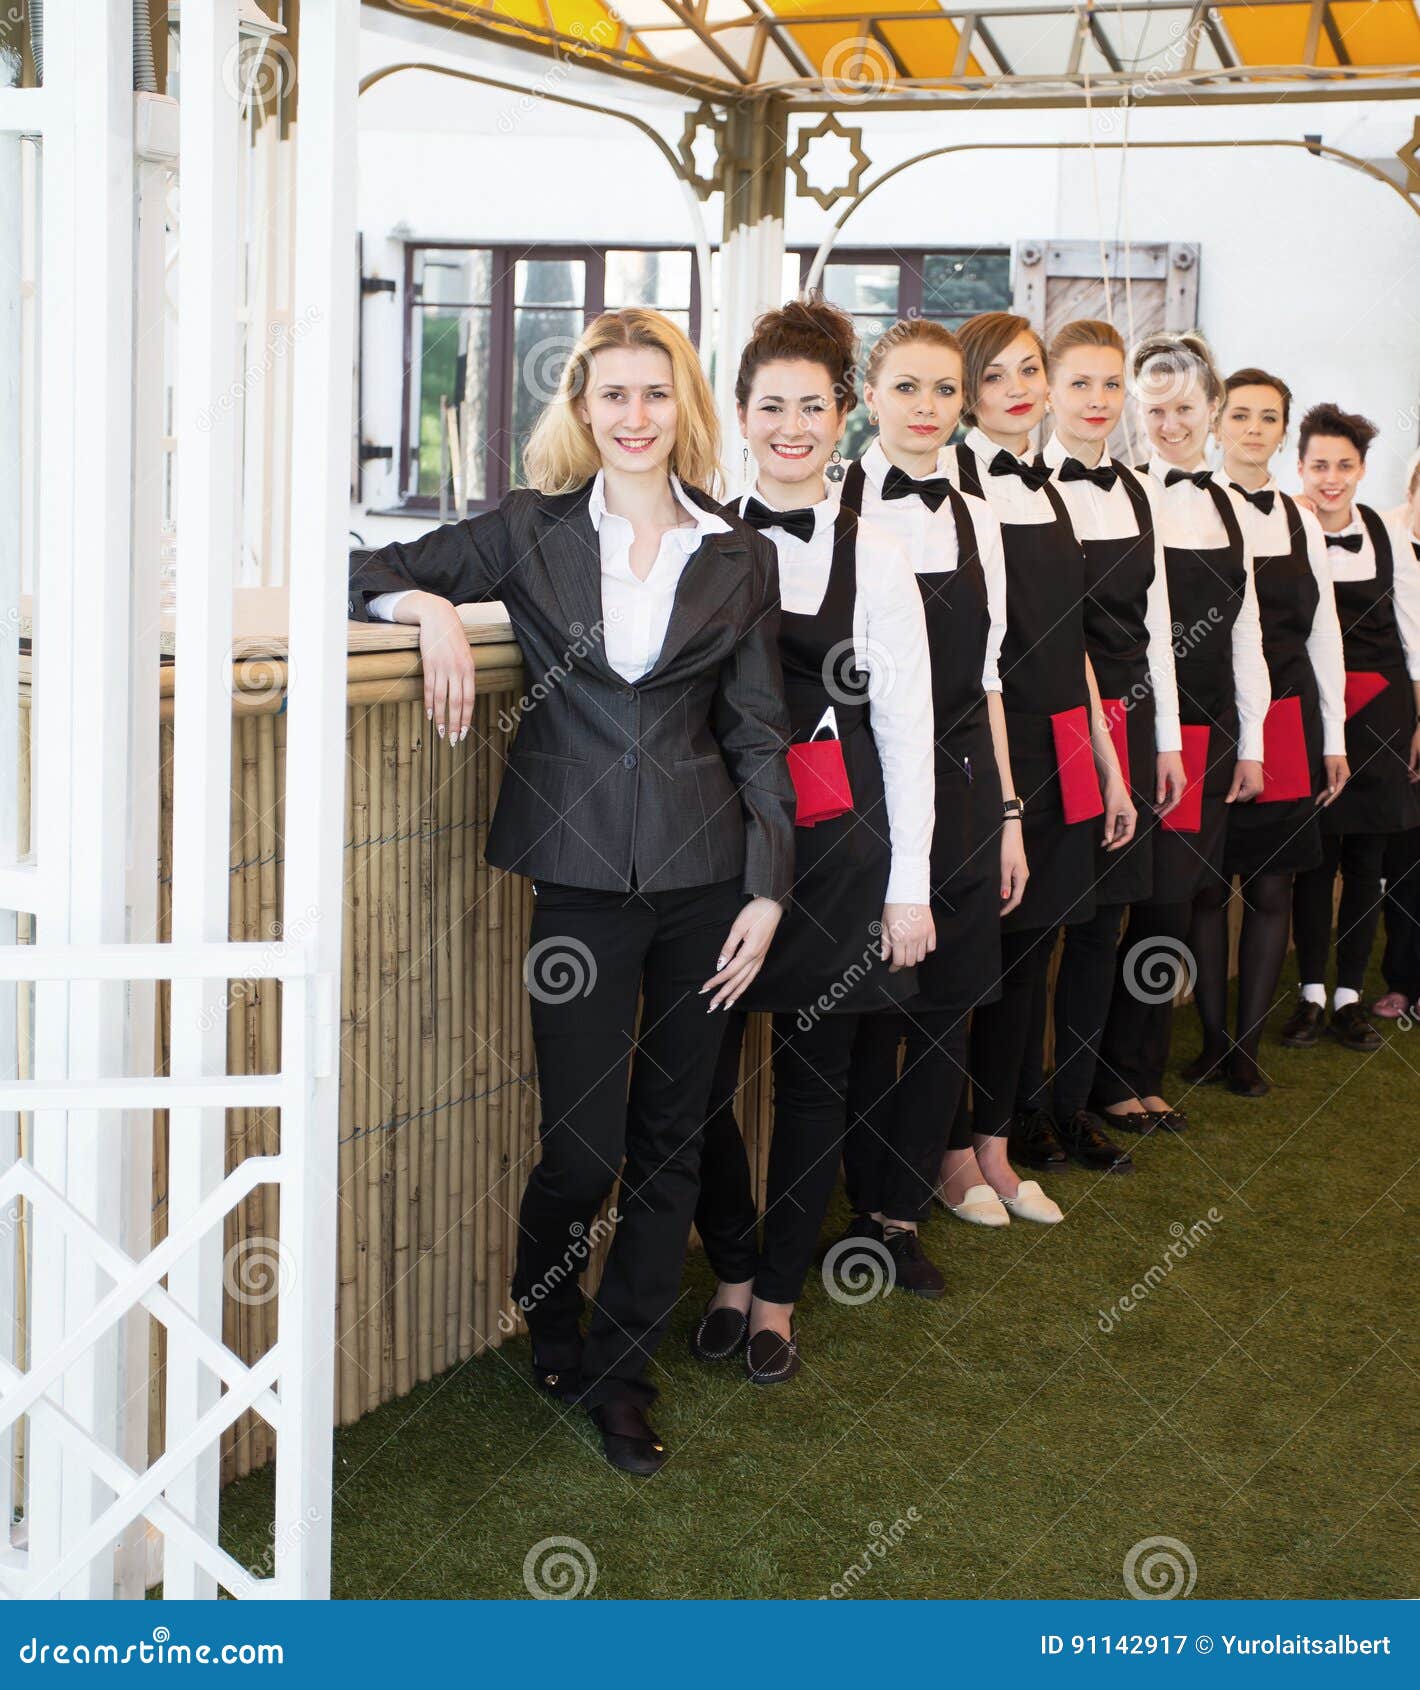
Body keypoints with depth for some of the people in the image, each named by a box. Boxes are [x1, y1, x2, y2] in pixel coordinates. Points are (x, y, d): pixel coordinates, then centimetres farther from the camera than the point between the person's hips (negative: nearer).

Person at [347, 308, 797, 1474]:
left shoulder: (740, 558, 6)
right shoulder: (534, 532, 4)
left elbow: (760, 734, 6)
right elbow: (370, 575, 8)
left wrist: (766, 892, 0)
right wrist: (434, 609, -14)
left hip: (704, 873, 1)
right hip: (581, 873, -1)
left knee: (672, 1137, 7)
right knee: (581, 1146, -3)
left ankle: (620, 1371, 24)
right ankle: (547, 1328, 27)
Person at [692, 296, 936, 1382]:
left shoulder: (873, 559, 0)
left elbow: (906, 727, 1)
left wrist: (908, 885, -1)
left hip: (834, 843, -1)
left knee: (814, 1076, 6)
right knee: (700, 1069, 2)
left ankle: (778, 1296, 22)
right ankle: (731, 1272, 25)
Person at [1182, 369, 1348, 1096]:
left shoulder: (1301, 521, 11)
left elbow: (1323, 633, 14)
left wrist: (1333, 738, 11)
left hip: (1288, 719, 4)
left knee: (1273, 886, 5)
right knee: (1208, 886, 3)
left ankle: (1247, 1046, 15)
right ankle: (1213, 1041, 15)